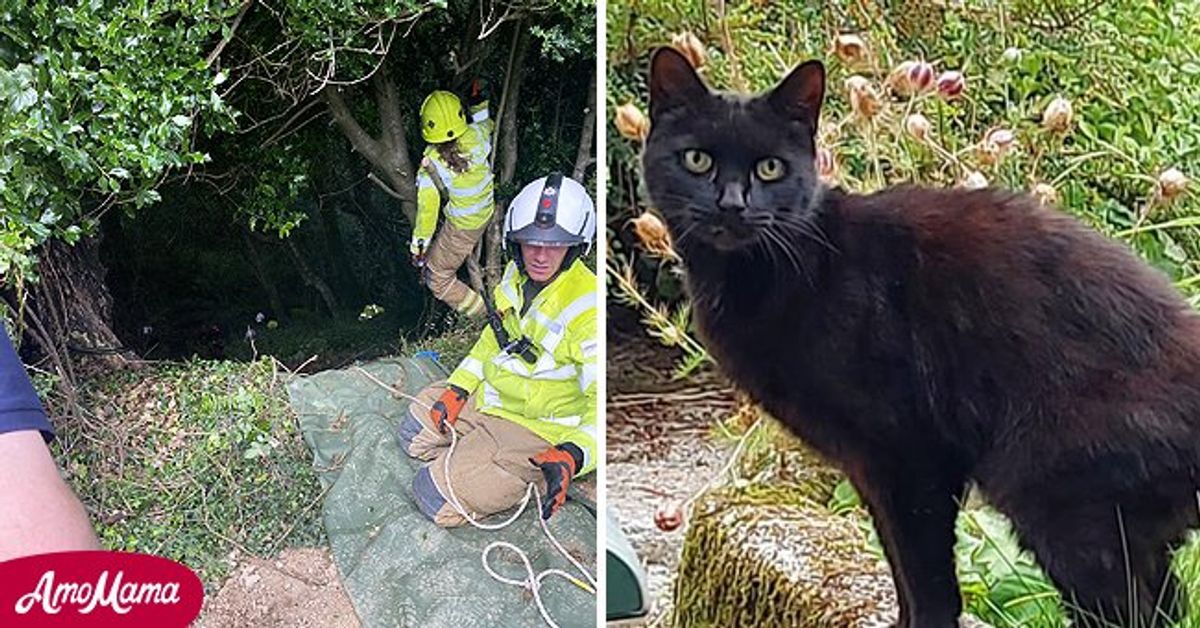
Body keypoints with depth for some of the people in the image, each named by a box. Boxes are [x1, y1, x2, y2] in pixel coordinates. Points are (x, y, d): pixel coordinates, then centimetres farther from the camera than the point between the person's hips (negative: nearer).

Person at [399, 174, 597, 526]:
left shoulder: (588, 307, -30)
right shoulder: (517, 275, -3)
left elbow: (604, 399, -32)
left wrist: (572, 455, -49)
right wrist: (458, 388, 5)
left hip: (535, 429, -9)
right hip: (488, 398, 9)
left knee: (434, 496, -14)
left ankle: (529, 479, 1)